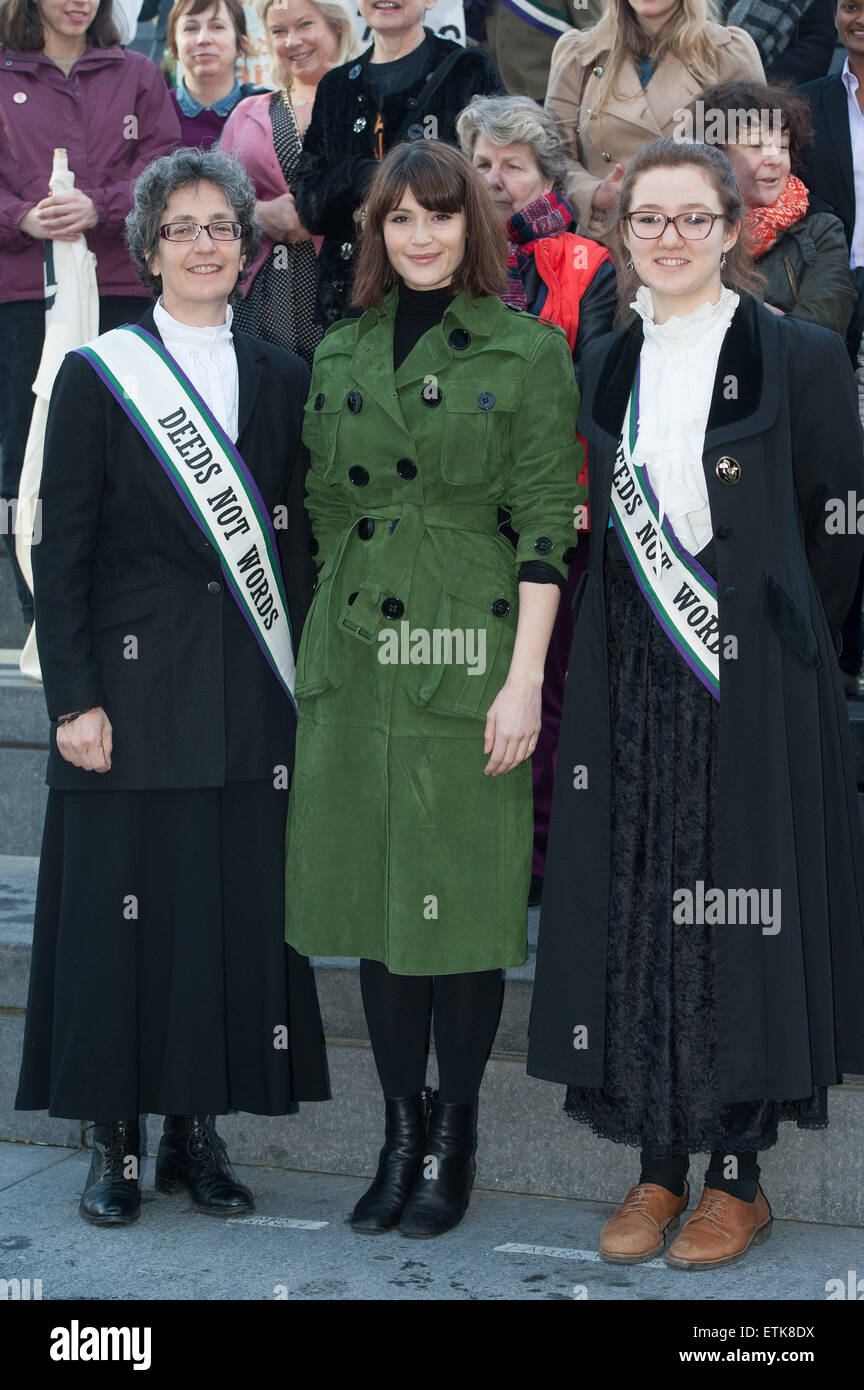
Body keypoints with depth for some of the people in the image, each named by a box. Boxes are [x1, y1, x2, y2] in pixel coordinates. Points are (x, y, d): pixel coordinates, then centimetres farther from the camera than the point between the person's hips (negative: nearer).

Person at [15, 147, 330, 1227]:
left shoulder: (280, 380, 11)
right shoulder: (96, 378, 1)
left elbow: (295, 546, 12)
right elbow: (61, 554, -2)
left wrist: (299, 683, 4)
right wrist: (74, 698, -9)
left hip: (249, 699, 3)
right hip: (135, 686, -3)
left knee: (235, 905, 4)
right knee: (118, 909, 1)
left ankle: (198, 1129, 18)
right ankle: (115, 1141, 14)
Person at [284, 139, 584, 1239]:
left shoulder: (528, 352, -2)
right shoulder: (339, 354, 11)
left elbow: (545, 524, -6)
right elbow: (324, 508, 16)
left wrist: (526, 678, -13)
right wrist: (331, 632, 10)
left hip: (471, 654, -4)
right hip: (355, 657, 4)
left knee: (462, 902, 0)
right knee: (376, 898, 8)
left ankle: (452, 1145, 14)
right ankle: (399, 1134, 21)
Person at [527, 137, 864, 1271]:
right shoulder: (604, 367, 11)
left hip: (753, 680, -4)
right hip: (628, 684, 4)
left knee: (739, 905, -1)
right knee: (633, 910, 4)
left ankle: (738, 1179, 11)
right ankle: (659, 1169, 16)